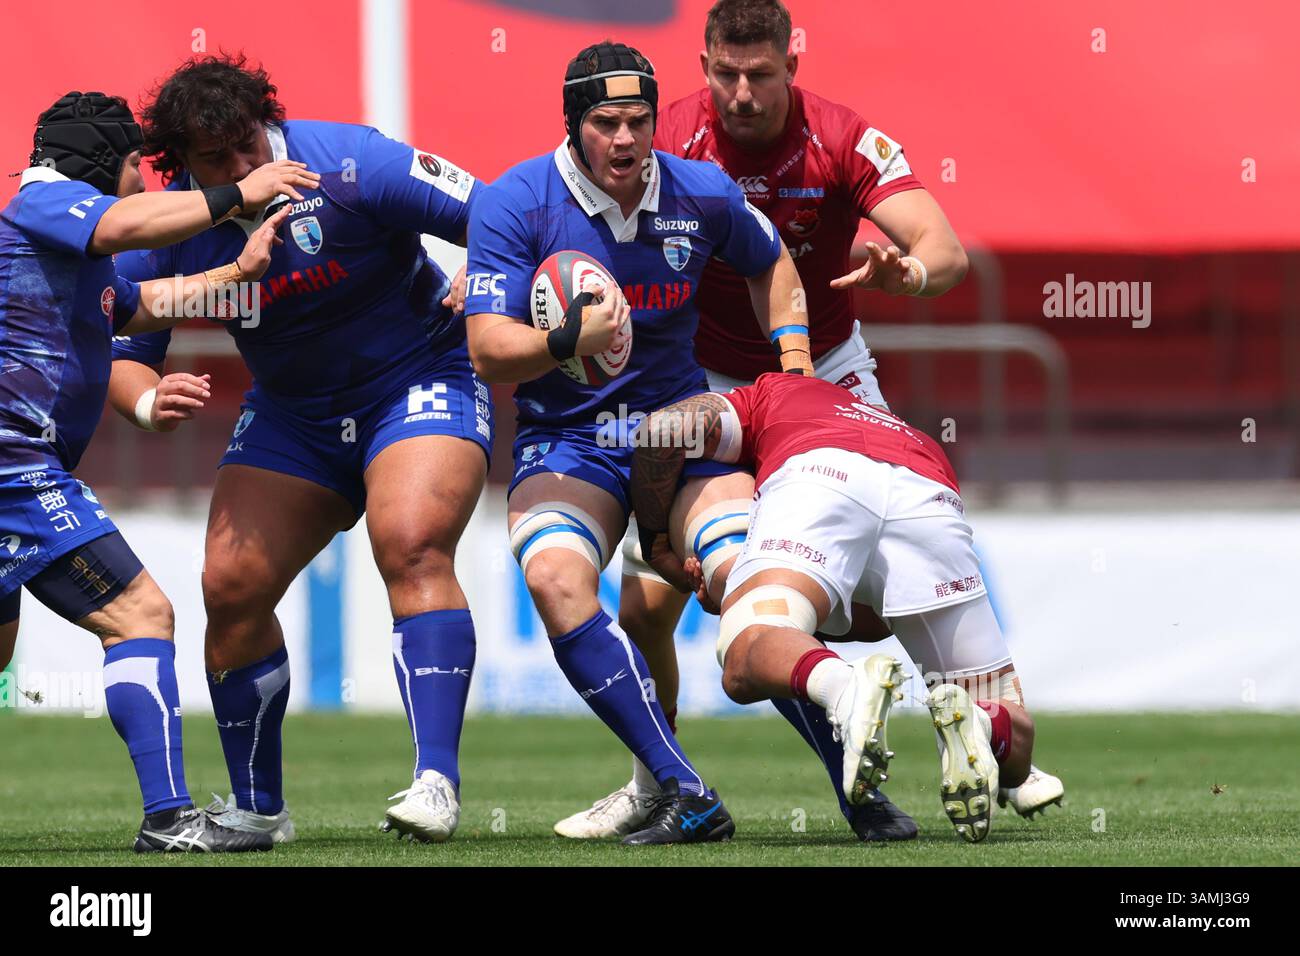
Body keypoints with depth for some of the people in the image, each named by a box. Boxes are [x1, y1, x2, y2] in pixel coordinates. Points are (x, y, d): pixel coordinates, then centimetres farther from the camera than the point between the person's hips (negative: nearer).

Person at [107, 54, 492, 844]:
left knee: (412, 547, -29)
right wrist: (150, 402, -22)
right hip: (291, 414, 5)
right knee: (232, 585, -5)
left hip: (421, 379, -5)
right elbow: (120, 352, -1)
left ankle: (437, 782, -31)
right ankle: (257, 808, 11)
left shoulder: (347, 164, -23)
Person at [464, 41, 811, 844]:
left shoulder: (702, 196, -1)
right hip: (564, 440, -1)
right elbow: (489, 351, -14)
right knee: (555, 577, -31)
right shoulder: (515, 204, -10)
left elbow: (770, 263, 21)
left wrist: (793, 366, 11)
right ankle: (685, 793, -35)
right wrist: (570, 342, -32)